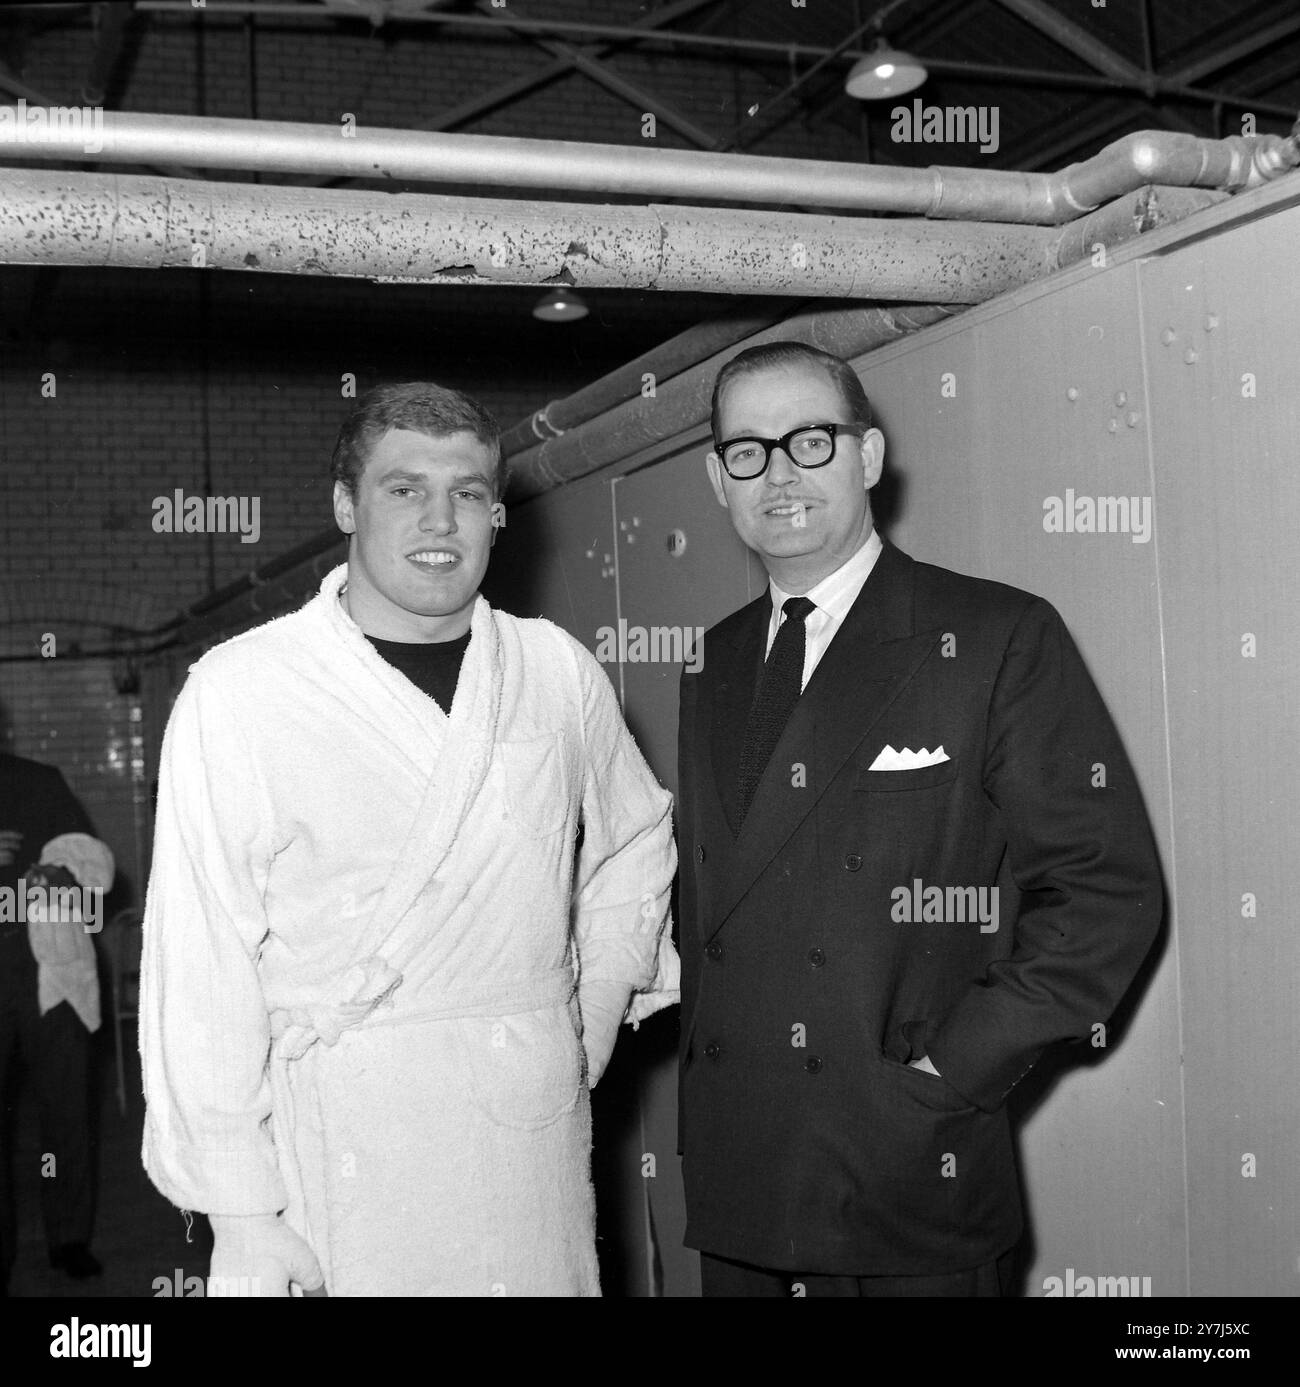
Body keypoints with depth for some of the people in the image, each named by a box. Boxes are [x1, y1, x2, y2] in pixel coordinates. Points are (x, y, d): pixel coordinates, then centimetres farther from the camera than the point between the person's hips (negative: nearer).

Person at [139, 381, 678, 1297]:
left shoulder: (560, 673, 3)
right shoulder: (237, 691, -8)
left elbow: (635, 842, 20)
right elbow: (200, 971, -8)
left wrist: (598, 1012, 9)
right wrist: (243, 1215, -9)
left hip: (539, 1137, 3)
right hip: (343, 1145, -3)